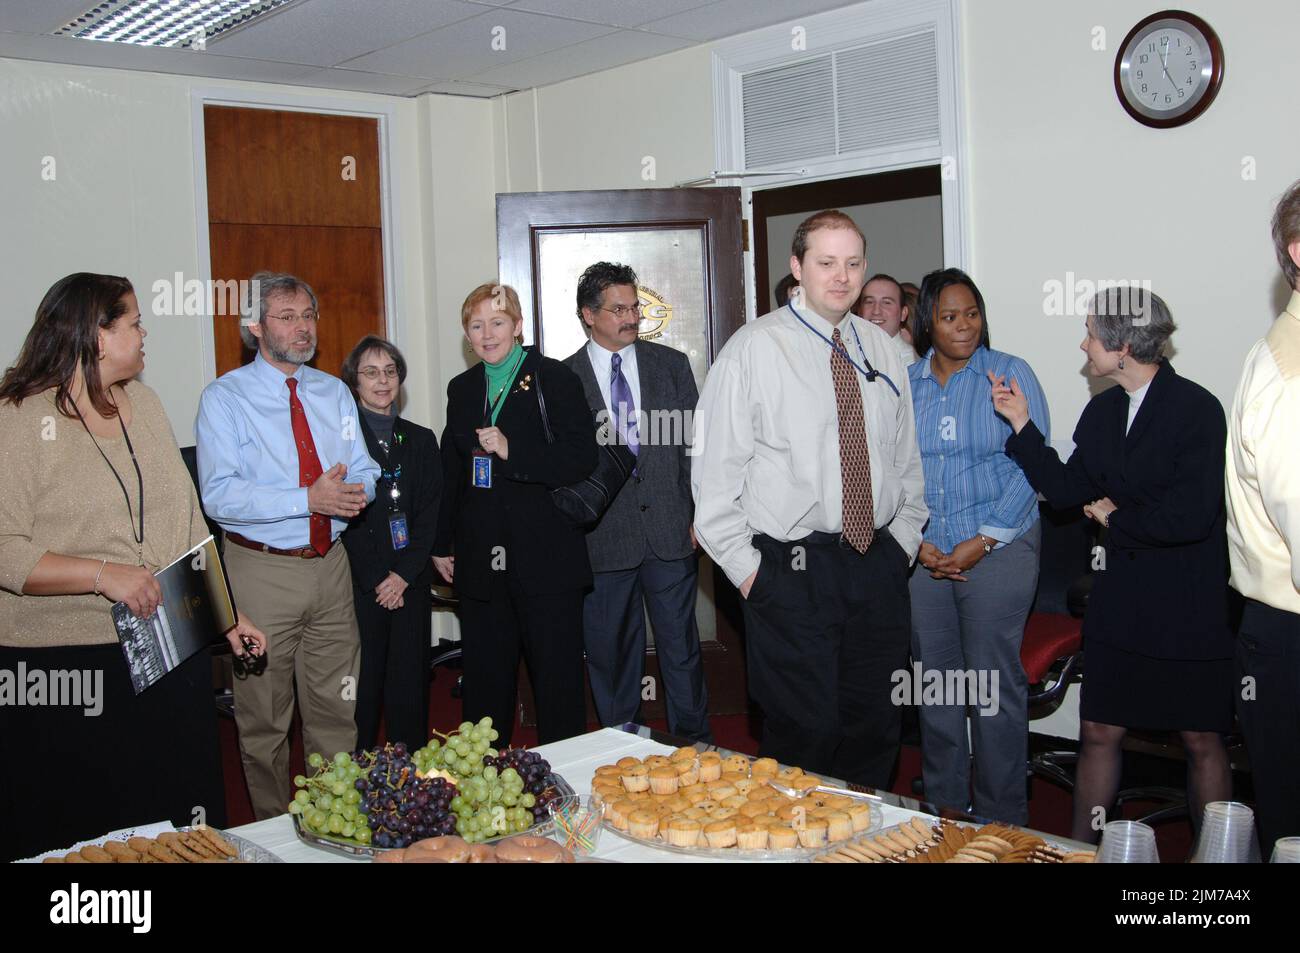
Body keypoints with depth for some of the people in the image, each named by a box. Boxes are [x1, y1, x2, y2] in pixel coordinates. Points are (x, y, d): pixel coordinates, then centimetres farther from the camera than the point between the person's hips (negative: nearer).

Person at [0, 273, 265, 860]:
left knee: (182, 818, 13)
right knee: (80, 833, 5)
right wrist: (102, 574, -26)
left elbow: (187, 522, 14)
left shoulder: (144, 403, 11)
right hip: (64, 670, -6)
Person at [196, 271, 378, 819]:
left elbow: (363, 472, 10)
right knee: (264, 718, 8)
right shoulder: (225, 398, -5)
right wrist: (309, 498, -25)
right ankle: (274, 830, 26)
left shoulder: (334, 393, 11)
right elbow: (219, 495, -16)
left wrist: (355, 491, -14)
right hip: (262, 571, -4)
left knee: (336, 709, 12)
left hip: (330, 564, 4)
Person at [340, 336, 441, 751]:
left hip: (411, 584, 3)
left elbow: (431, 513, 6)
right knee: (363, 686, -2)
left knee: (411, 684, 4)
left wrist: (404, 573, -6)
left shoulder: (421, 440, 13)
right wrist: (376, 578, -9)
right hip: (360, 586, -3)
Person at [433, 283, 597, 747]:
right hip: (480, 561, 5)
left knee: (558, 679, 2)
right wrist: (442, 545, 17)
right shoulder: (462, 388, 14)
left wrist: (512, 451, -21)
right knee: (485, 679, 12)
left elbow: (581, 460, -12)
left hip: (545, 557, -5)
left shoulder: (554, 379, -3)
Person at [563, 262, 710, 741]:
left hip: (670, 532, 1)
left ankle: (693, 744, 23)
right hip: (602, 537, -1)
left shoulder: (672, 364, 7)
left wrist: (700, 515, 1)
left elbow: (694, 444, 8)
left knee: (681, 647, 7)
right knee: (610, 651, 9)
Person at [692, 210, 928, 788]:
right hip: (793, 570, -5)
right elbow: (715, 471, -7)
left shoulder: (880, 349, 10)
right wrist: (745, 568, -9)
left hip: (879, 563, 5)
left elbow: (906, 455, 18)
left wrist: (904, 539, 10)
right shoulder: (754, 349, -6)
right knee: (804, 733, -2)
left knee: (877, 729, 13)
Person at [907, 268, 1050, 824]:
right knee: (934, 679, 9)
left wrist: (982, 542, -11)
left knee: (995, 684, -2)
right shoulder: (904, 384, 8)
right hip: (924, 555, 4)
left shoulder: (1010, 375, -1)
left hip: (998, 548, -3)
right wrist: (917, 543, -4)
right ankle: (943, 805, 24)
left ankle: (1001, 816, 12)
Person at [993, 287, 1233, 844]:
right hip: (1121, 600, 6)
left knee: (1201, 740, 8)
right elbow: (1067, 490, 5)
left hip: (1189, 606, -5)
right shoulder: (1102, 411, 6)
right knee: (1099, 732, 10)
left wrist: (1116, 518, -6)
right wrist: (1022, 425, -1)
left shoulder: (1196, 409, -13)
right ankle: (1080, 848, 23)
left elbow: (1190, 517, -20)